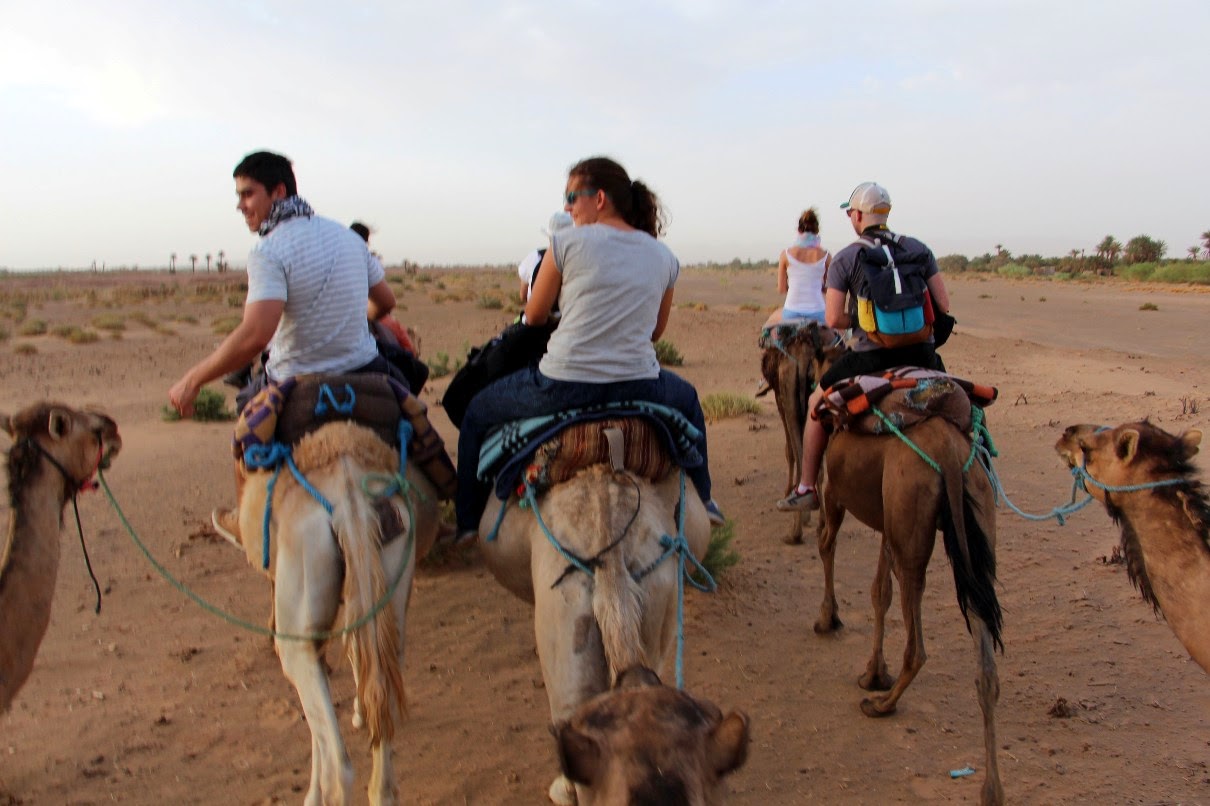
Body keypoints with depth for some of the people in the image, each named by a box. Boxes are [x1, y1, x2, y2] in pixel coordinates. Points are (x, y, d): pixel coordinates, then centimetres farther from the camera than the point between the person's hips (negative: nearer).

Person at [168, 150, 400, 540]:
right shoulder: (347, 236, 4)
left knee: (245, 406, 24)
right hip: (364, 371, 5)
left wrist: (192, 380, -22)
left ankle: (245, 522, 37)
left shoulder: (268, 252, -19)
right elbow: (385, 301, 16)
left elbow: (255, 335, -31)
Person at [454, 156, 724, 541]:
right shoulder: (664, 257, 8)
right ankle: (703, 501, 47)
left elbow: (534, 315, 6)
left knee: (477, 414, 23)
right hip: (638, 388, 4)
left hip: (562, 387, -3)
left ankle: (467, 520, 25)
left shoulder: (566, 241, -4)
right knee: (688, 400, 39)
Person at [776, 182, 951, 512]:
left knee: (817, 404, 19)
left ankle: (806, 488, 21)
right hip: (921, 354, 4)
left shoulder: (845, 258, -2)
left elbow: (833, 319, -8)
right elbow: (943, 304, 4)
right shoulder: (918, 249, 7)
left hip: (871, 355, -3)